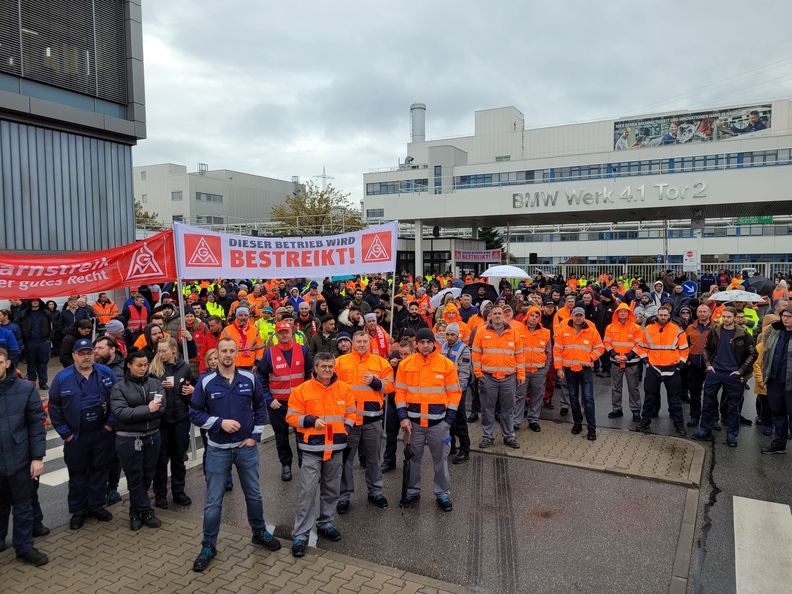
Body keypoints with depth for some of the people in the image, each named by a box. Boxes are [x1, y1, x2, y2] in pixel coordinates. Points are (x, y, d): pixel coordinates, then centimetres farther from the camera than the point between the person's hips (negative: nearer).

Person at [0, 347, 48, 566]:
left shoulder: (25, 389, -7)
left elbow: (37, 424, -4)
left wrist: (38, 457, -7)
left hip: (18, 459, -1)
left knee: (23, 506, 12)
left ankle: (24, 547, 25)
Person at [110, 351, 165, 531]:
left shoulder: (155, 383, 3)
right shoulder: (119, 387, -6)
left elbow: (161, 408, -8)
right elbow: (120, 413, -18)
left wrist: (135, 413, -18)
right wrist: (147, 410, -21)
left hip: (152, 436, 4)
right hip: (128, 439, -3)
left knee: (147, 477, 12)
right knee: (135, 478, 4)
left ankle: (136, 512, 29)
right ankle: (146, 512, 17)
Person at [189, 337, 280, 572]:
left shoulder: (250, 378, -4)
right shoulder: (206, 382, -8)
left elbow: (260, 407, 6)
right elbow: (195, 413, -5)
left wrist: (255, 436, -1)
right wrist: (220, 422, -18)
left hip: (247, 447, 2)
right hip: (218, 449, -1)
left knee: (254, 494, 16)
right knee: (213, 501, 5)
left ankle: (260, 532, 36)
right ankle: (208, 546, 22)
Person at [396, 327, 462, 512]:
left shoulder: (447, 364, -4)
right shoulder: (406, 364, -1)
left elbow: (454, 393, 0)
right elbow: (400, 391, 3)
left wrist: (449, 419, -3)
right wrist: (403, 417, -3)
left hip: (438, 421, -1)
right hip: (413, 421, 1)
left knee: (440, 459, 10)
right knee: (413, 457, 13)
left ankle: (443, 493, 25)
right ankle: (412, 491, 30)